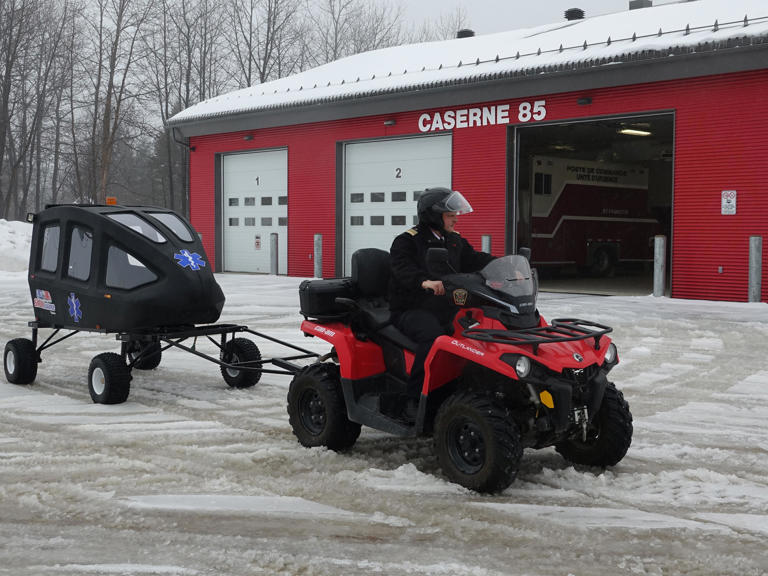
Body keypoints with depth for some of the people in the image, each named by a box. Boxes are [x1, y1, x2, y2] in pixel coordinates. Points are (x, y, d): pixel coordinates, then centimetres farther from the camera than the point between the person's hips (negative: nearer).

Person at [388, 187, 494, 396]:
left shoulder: (455, 241, 18)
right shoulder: (406, 241, -6)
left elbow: (475, 259, 14)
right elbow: (404, 270, -24)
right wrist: (426, 282, -45)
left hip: (448, 310, 7)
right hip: (412, 311, -7)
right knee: (433, 335, -36)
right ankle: (415, 395, -32)